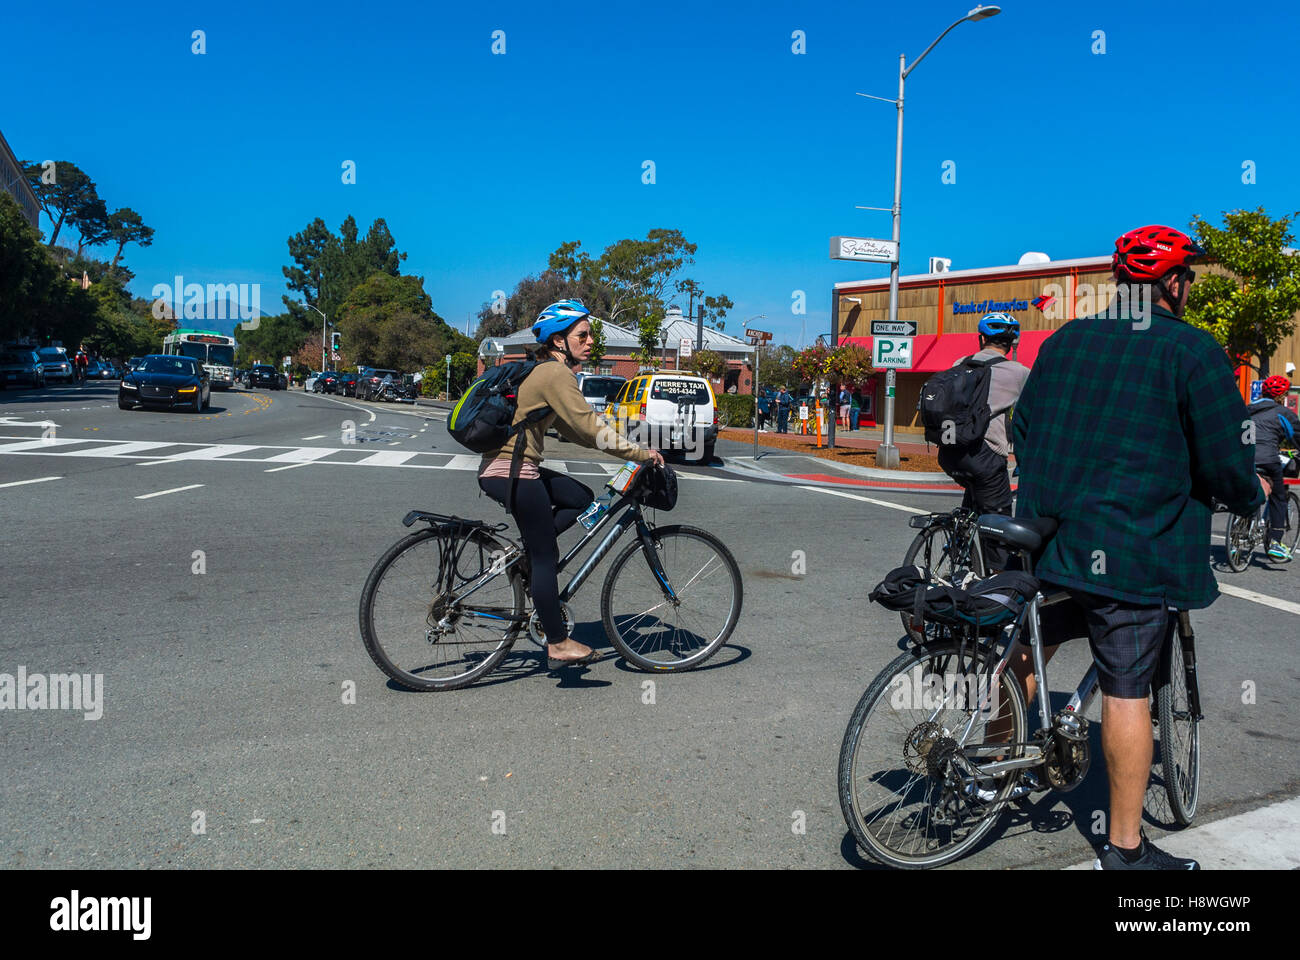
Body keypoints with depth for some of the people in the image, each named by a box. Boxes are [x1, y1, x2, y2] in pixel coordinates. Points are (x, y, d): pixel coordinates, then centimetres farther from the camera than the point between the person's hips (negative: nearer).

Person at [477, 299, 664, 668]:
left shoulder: (545, 371, 17)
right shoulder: (556, 374, -14)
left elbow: (573, 429, 18)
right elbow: (590, 428, -19)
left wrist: (627, 451, 12)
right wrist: (640, 453, -14)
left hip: (510, 468, 10)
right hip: (512, 473, -10)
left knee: (583, 499, 15)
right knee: (546, 555, -3)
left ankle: (526, 551, 10)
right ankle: (559, 645, 5)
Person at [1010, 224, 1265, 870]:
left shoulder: (1064, 340, 11)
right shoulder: (1193, 350, -6)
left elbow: (1021, 428, 17)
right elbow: (1223, 460, -6)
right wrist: (1251, 497, 16)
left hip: (1047, 534, 6)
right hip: (1134, 550, -5)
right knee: (1126, 689, 2)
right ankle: (1125, 847, 13)